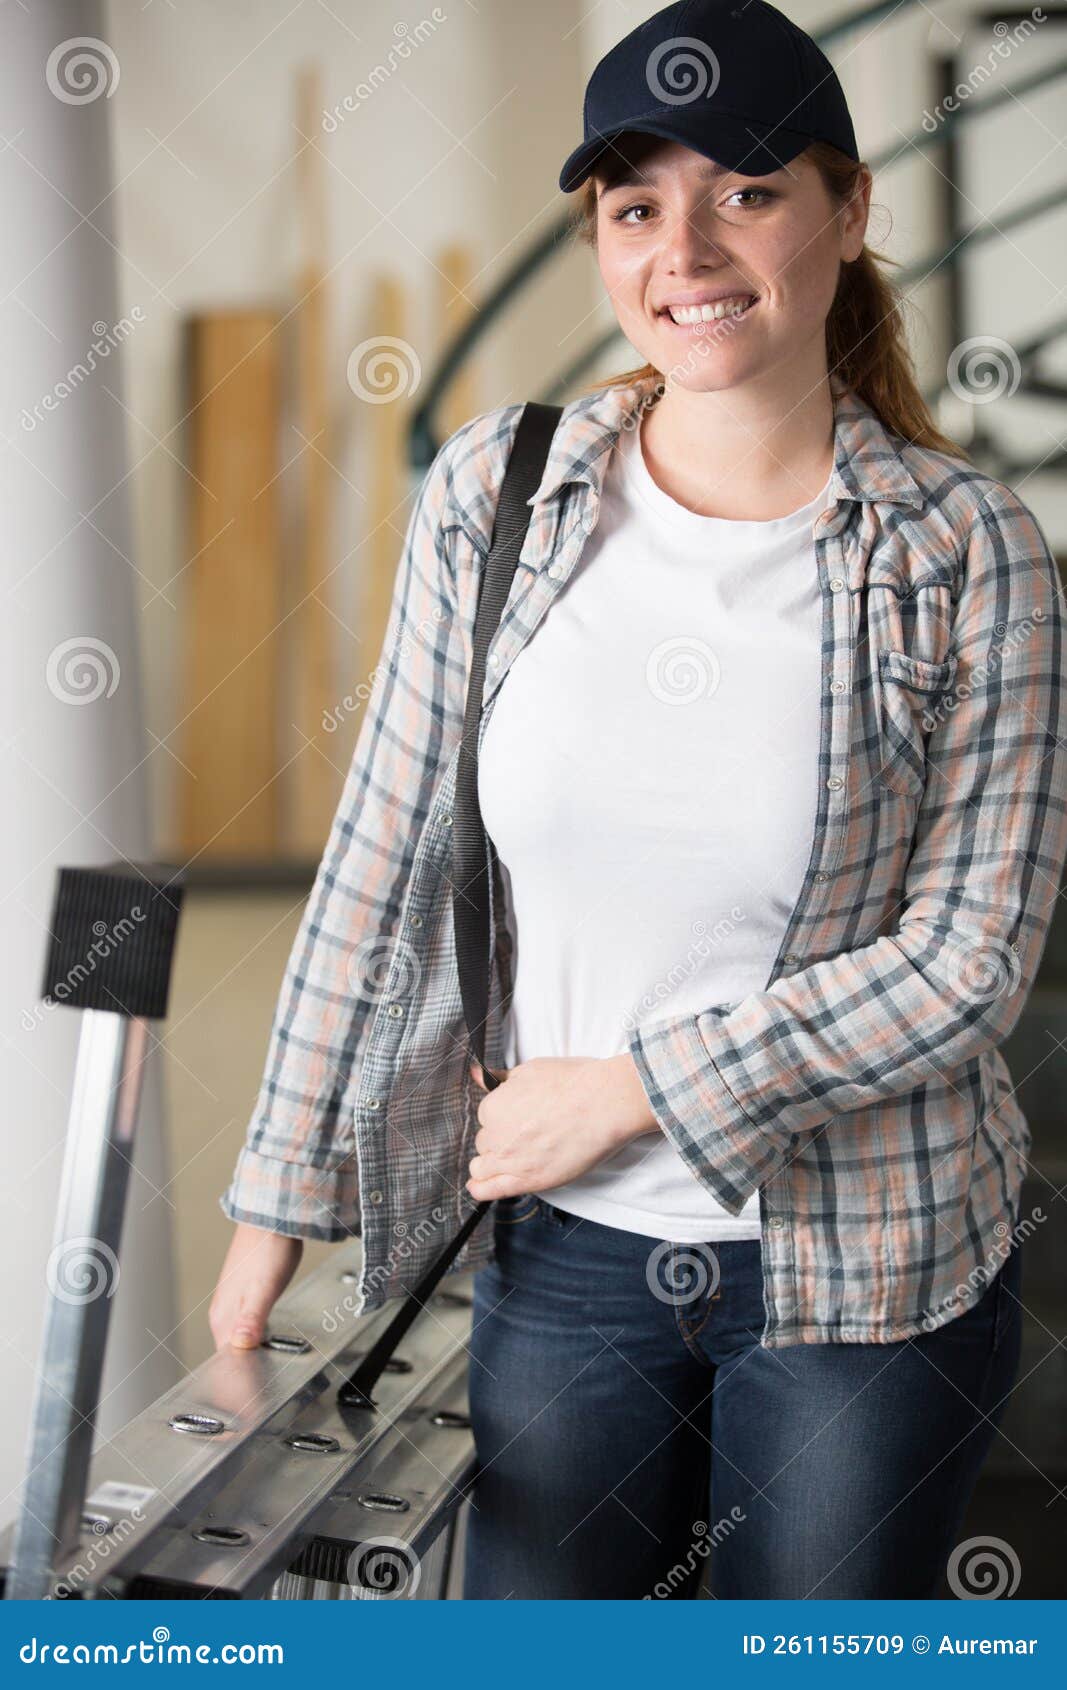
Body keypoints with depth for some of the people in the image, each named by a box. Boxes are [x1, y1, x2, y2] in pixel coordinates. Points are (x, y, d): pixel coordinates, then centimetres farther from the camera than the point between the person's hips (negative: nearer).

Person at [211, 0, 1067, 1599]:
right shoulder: (494, 492, -5)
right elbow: (381, 869, -1)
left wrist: (631, 1090, -14)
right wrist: (283, 1192, 1)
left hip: (870, 1275, -1)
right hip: (569, 1251, 2)